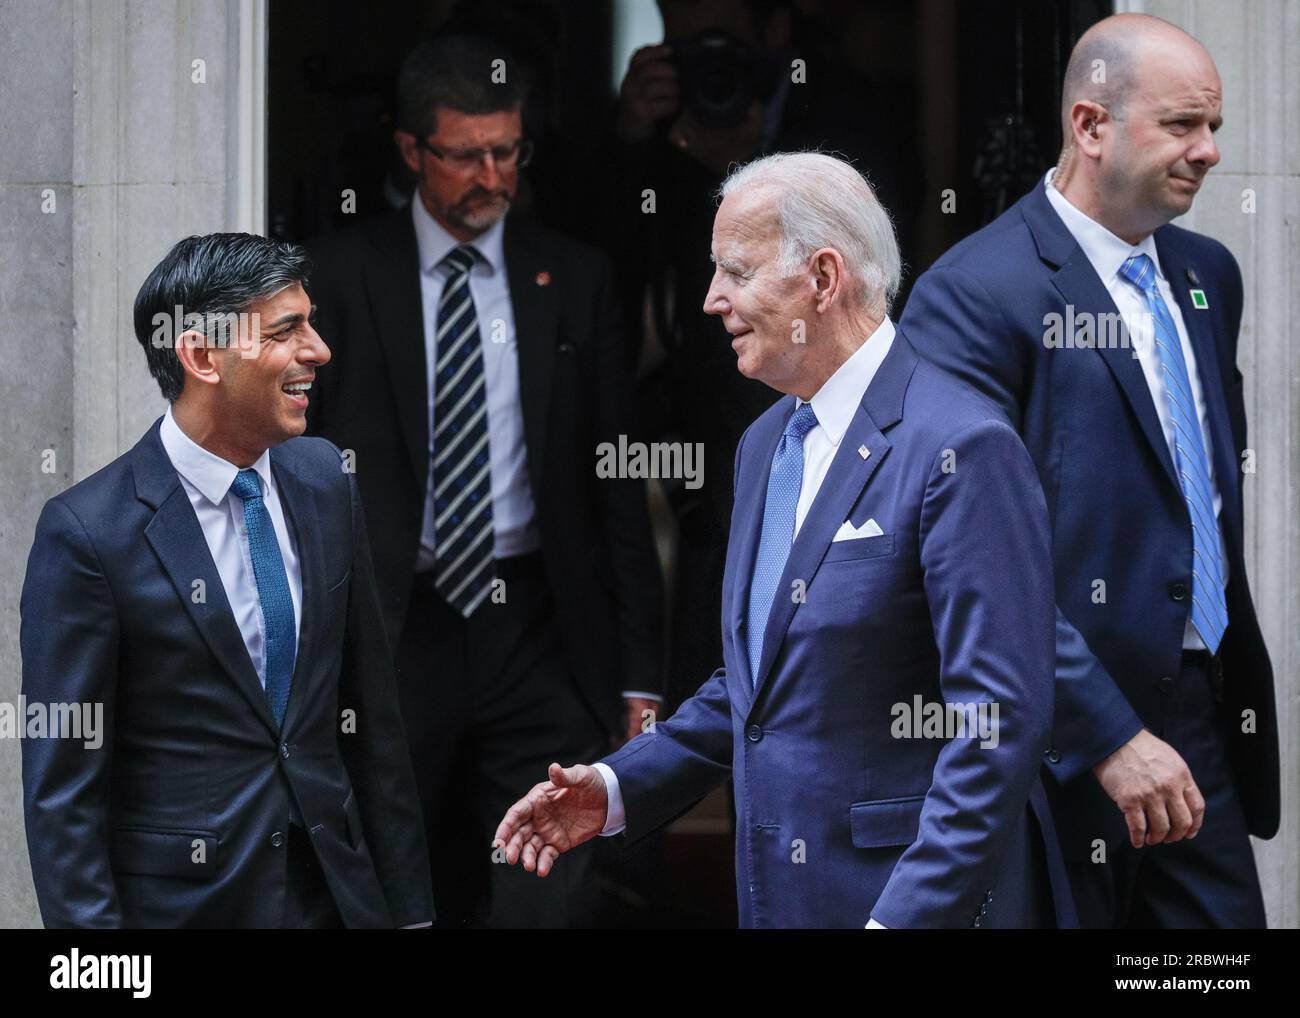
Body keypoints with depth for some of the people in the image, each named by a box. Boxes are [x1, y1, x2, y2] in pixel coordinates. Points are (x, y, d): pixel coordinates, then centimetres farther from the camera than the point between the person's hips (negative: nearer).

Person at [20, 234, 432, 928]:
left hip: (337, 890, 5)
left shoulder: (325, 480, 4)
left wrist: (407, 905, 8)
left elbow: (368, 714, 9)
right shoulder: (89, 532, -15)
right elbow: (60, 786, -13)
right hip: (182, 898, -5)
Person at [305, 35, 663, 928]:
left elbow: (620, 487, 8)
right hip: (392, 633, -1)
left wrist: (639, 677, 3)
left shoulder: (574, 279, 8)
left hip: (540, 634, 1)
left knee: (551, 899, -7)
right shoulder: (342, 276, 2)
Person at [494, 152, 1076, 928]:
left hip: (923, 899, -8)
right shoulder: (765, 446, 13)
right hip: (780, 893, 8)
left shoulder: (961, 449, -15)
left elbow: (1000, 720, -20)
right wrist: (619, 788, 9)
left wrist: (909, 915, -24)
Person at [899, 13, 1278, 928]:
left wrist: (1235, 671, 17)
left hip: (1202, 720, 7)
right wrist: (1110, 736, -22)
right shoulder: (975, 294, -13)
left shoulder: (1207, 276, 13)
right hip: (1067, 743, -7)